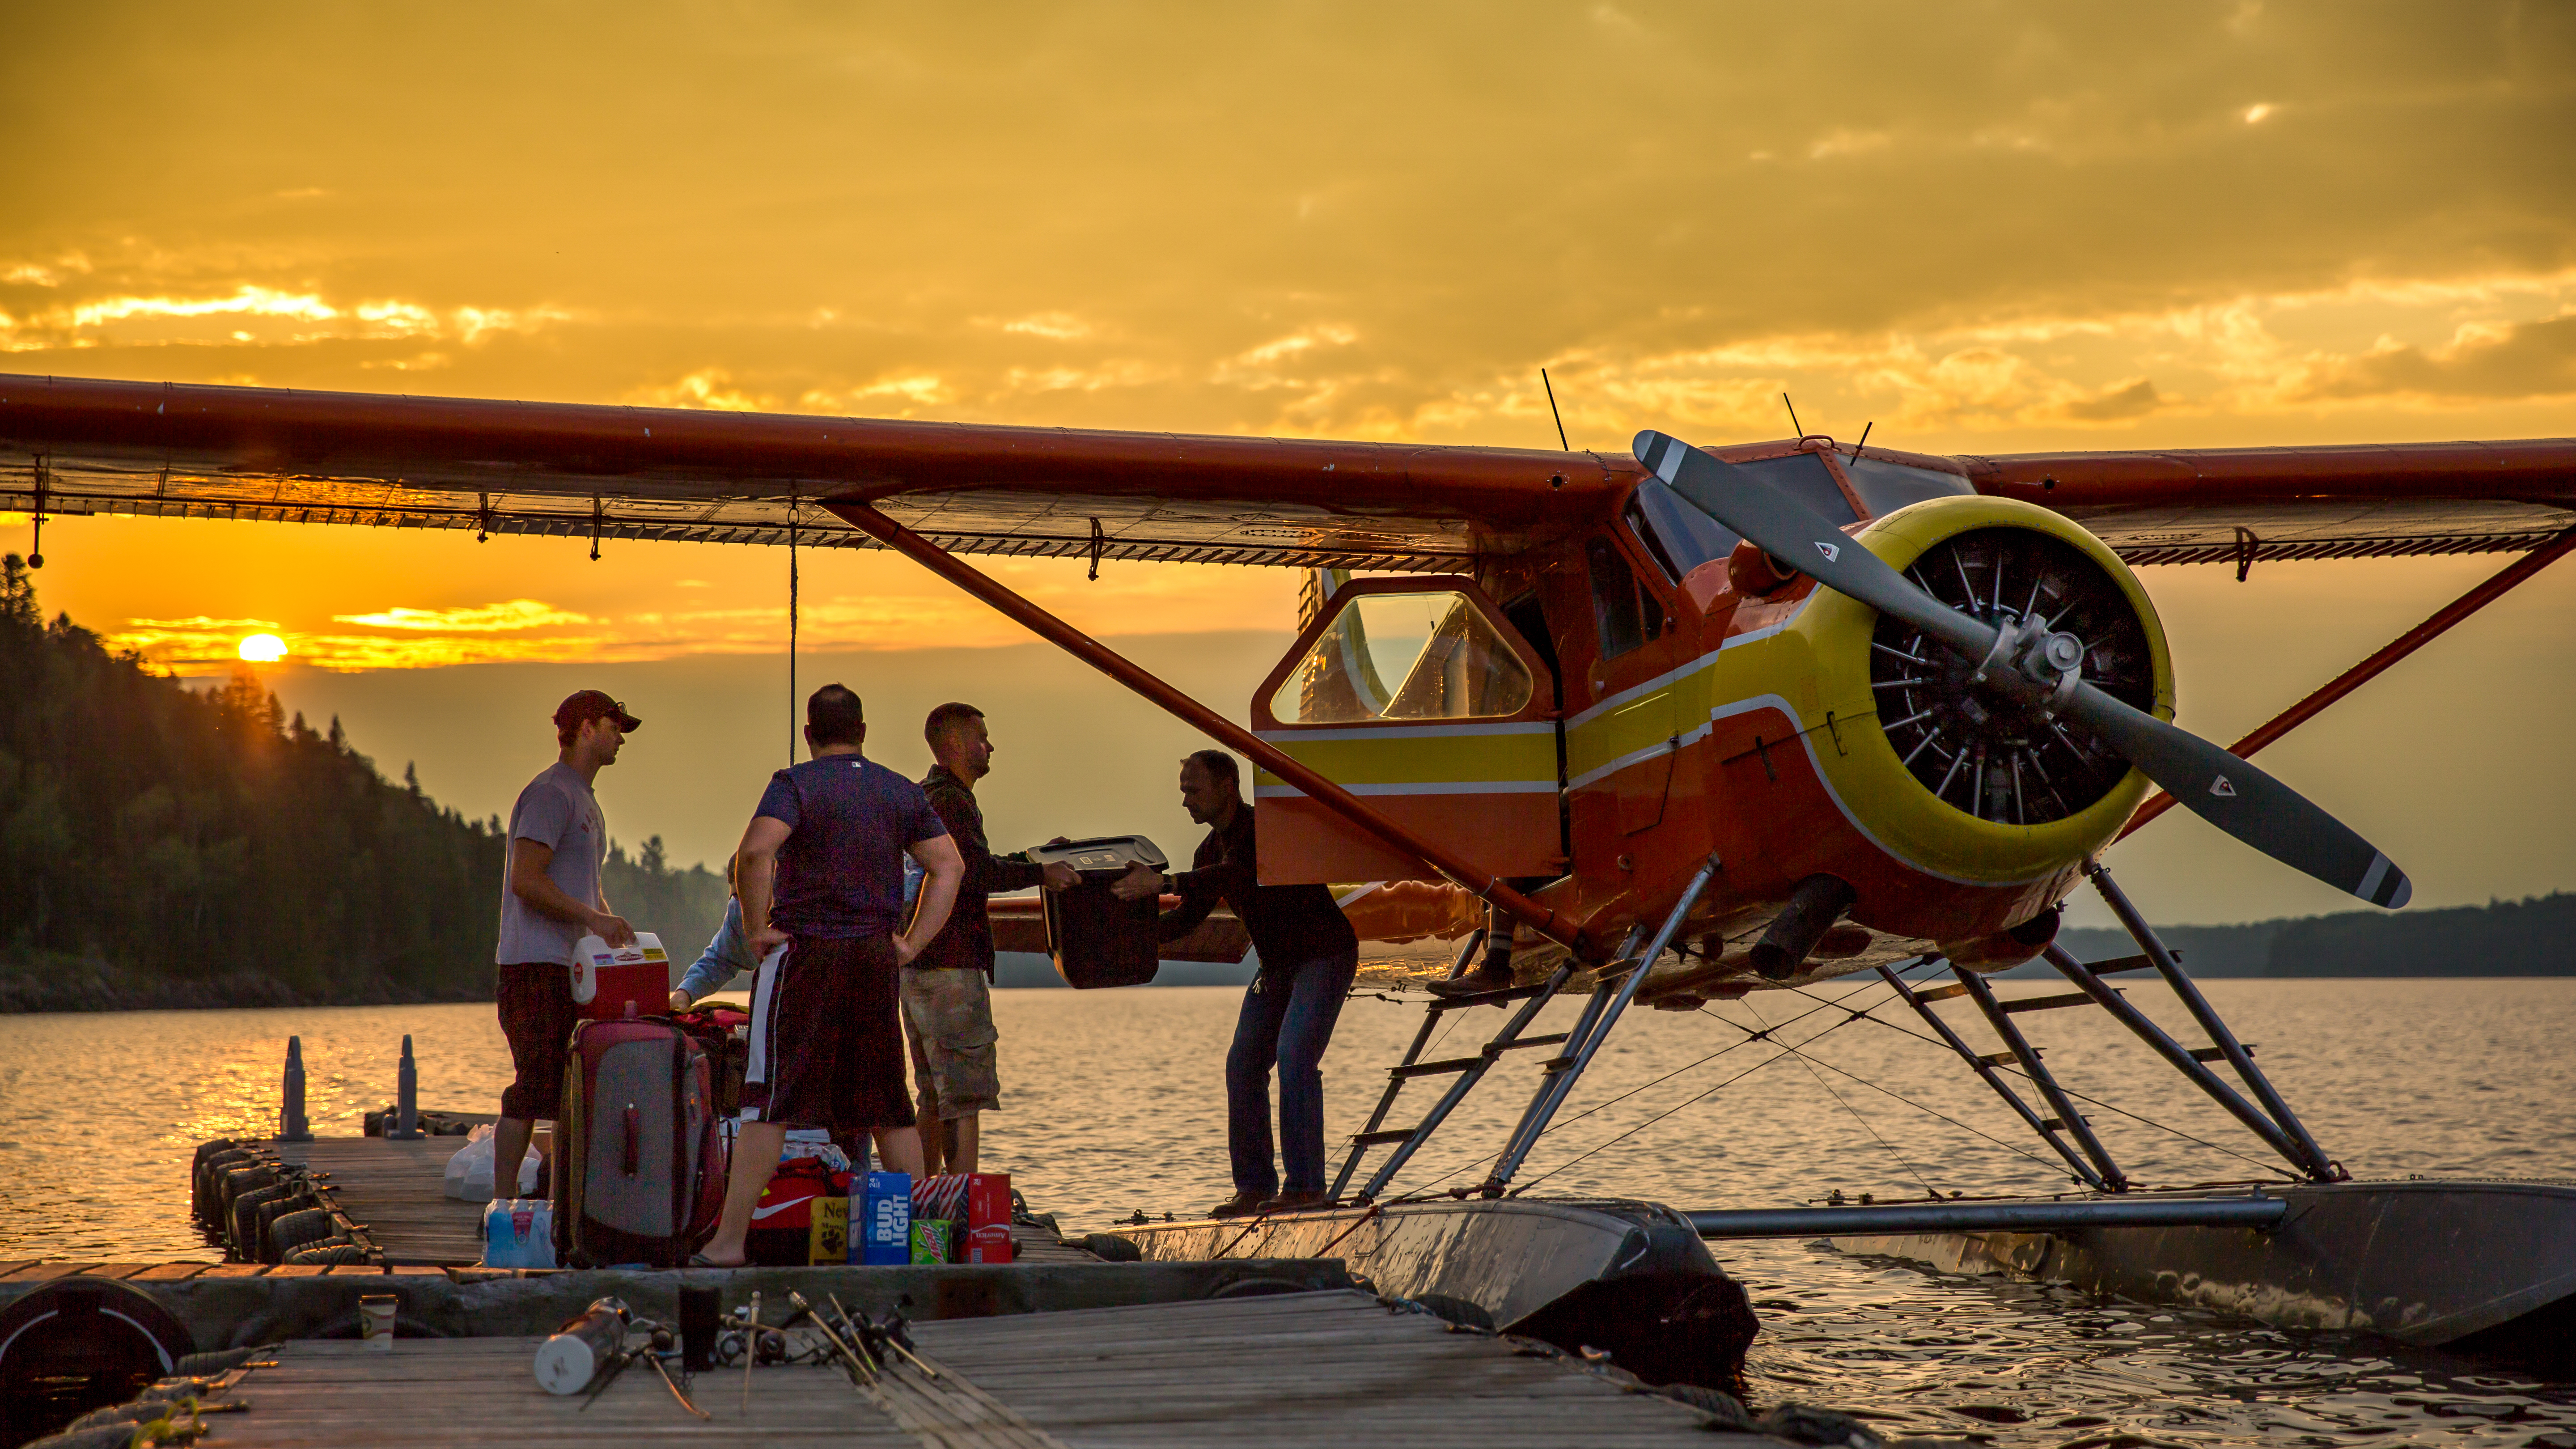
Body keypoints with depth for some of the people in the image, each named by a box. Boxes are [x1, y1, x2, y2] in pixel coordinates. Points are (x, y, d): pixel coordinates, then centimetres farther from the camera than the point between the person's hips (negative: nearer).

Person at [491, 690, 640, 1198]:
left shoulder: (586, 803, 23)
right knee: (535, 1089, -12)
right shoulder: (550, 794, -9)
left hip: (569, 967, 10)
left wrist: (615, 931, 14)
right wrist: (592, 918, -22)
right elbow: (525, 880, -20)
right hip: (535, 967, -10)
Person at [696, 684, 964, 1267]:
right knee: (888, 1104, 12)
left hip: (803, 951, -4)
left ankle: (729, 1242, -6)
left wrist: (756, 928, -13)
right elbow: (950, 866, 6)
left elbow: (756, 851, -22)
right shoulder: (903, 792, 10)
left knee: (768, 1102, -4)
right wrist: (913, 944, 6)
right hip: (875, 957, 4)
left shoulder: (796, 784, -5)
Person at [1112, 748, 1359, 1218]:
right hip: (1279, 964, 9)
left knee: (1295, 1059, -21)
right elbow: (1189, 915, 13)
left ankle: (1307, 1186, -18)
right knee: (1244, 1065, 0)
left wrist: (1163, 883, -43)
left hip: (1325, 955, -9)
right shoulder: (1211, 851, 7)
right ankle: (1256, 1188, 4)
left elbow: (1239, 873, -38)